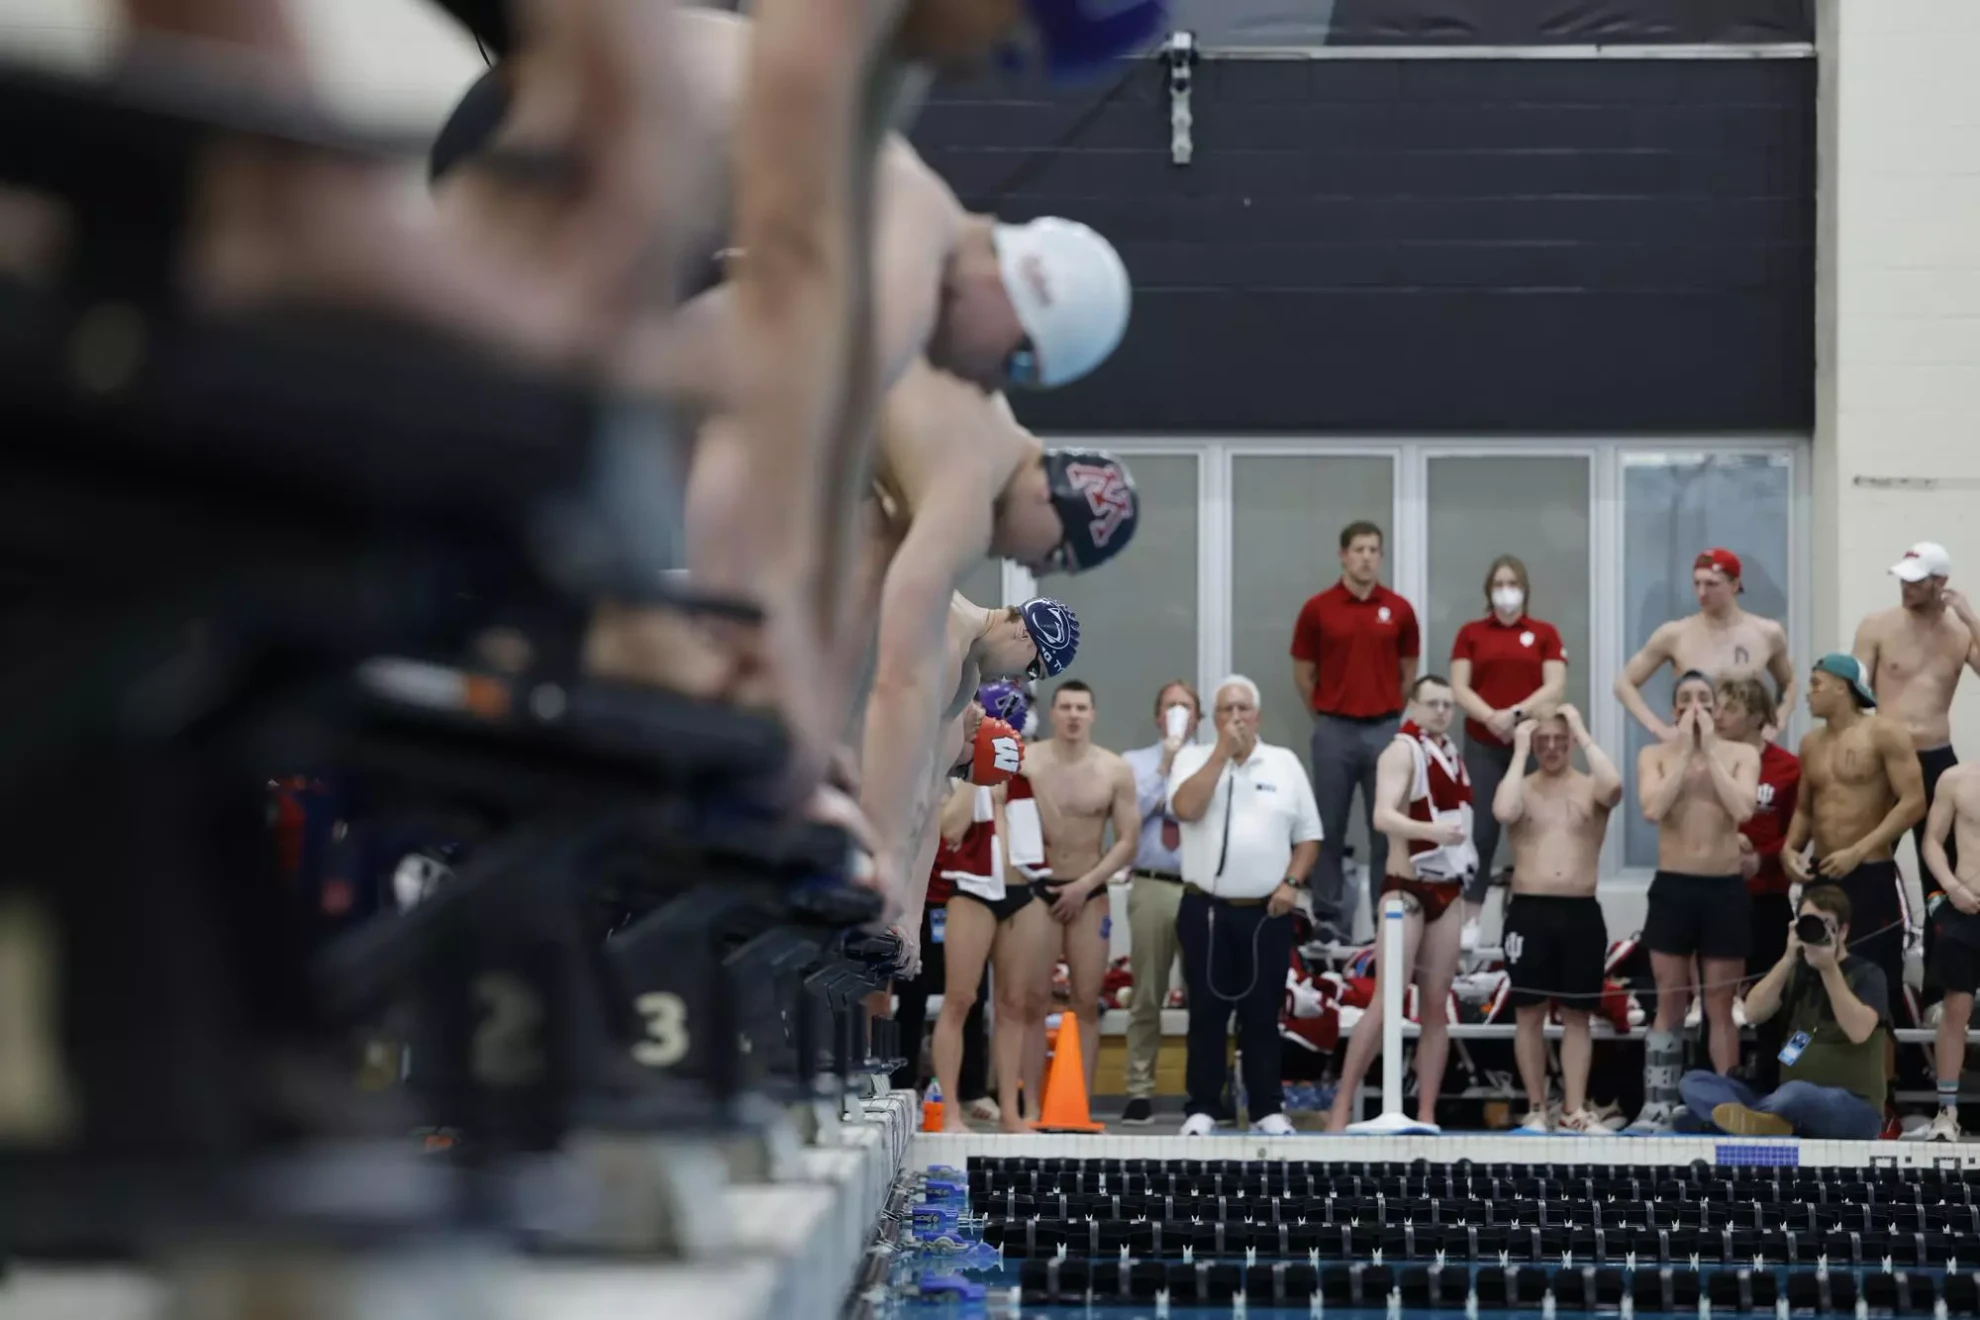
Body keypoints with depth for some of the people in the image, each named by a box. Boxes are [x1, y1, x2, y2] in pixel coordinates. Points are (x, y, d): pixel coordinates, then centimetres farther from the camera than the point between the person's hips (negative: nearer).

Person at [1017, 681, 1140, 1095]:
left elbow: (1128, 842, 1)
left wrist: (1085, 884, -6)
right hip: (1036, 889, -2)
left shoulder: (1115, 771, 1)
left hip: (1089, 893, 2)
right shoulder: (1024, 762, -3)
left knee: (1087, 1002, 1)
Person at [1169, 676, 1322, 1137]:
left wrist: (1292, 882, -5)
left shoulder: (1284, 763, 8)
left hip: (1267, 912, 1)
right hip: (1206, 909, -1)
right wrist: (1222, 751, -13)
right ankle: (1203, 1109, 5)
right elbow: (1186, 807, -16)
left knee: (1262, 1012, 4)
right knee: (1207, 1011, 0)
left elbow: (1308, 836, 10)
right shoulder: (1193, 758, 4)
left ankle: (1268, 1109, 9)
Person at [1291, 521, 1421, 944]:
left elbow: (1408, 671, 12)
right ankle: (1329, 917, 10)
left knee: (1386, 828, 3)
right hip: (1334, 731, -1)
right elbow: (1303, 673, 7)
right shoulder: (1317, 609, -1)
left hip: (1384, 729, 1)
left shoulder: (1398, 610, 3)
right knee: (1329, 829, 3)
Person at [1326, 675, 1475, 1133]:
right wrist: (1432, 831, -42)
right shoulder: (1402, 752, -11)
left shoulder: (1453, 755, 13)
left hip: (1447, 892, 7)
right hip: (1406, 889, -7)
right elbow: (1383, 816, -26)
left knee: (1436, 1007, 4)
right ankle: (1341, 1107, -8)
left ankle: (1426, 1115, 6)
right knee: (1387, 1002, -12)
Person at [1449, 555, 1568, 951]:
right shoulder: (1471, 633, 9)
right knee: (1482, 830, -5)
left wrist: (1516, 713, -15)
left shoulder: (1544, 633, 8)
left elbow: (1555, 687, -2)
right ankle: (1470, 921, -4)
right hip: (1483, 744, 0)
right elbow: (1459, 687, 1)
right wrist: (1490, 717, -15)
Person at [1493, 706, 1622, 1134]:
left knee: (1576, 1014, 4)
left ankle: (1574, 1111, 6)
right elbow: (1504, 812, -18)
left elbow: (1613, 787, -20)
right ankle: (1536, 1109, 9)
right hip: (1529, 911, 0)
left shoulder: (1590, 788, 5)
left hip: (1581, 912, 0)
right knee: (1530, 1013, 2)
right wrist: (1519, 753, -9)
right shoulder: (1522, 788, 6)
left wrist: (1584, 734, -12)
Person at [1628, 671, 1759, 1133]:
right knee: (1669, 1004, 5)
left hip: (1725, 889, 0)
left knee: (1720, 1007, 5)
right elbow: (1652, 809, -15)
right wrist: (1684, 751, -12)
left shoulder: (1741, 754, 2)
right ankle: (1658, 1106, 9)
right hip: (1673, 887, 0)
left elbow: (1743, 809, -16)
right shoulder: (1655, 755, 3)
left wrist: (1710, 750, -12)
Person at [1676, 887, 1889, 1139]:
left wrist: (1829, 968, -20)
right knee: (1694, 1082, -11)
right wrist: (1789, 959, -9)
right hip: (1791, 1106, 7)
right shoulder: (1797, 971, 16)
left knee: (1797, 1094, -43)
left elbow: (1859, 1031, -19)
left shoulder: (1866, 974, 0)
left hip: (1854, 1109, -6)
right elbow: (1753, 1013, -1)